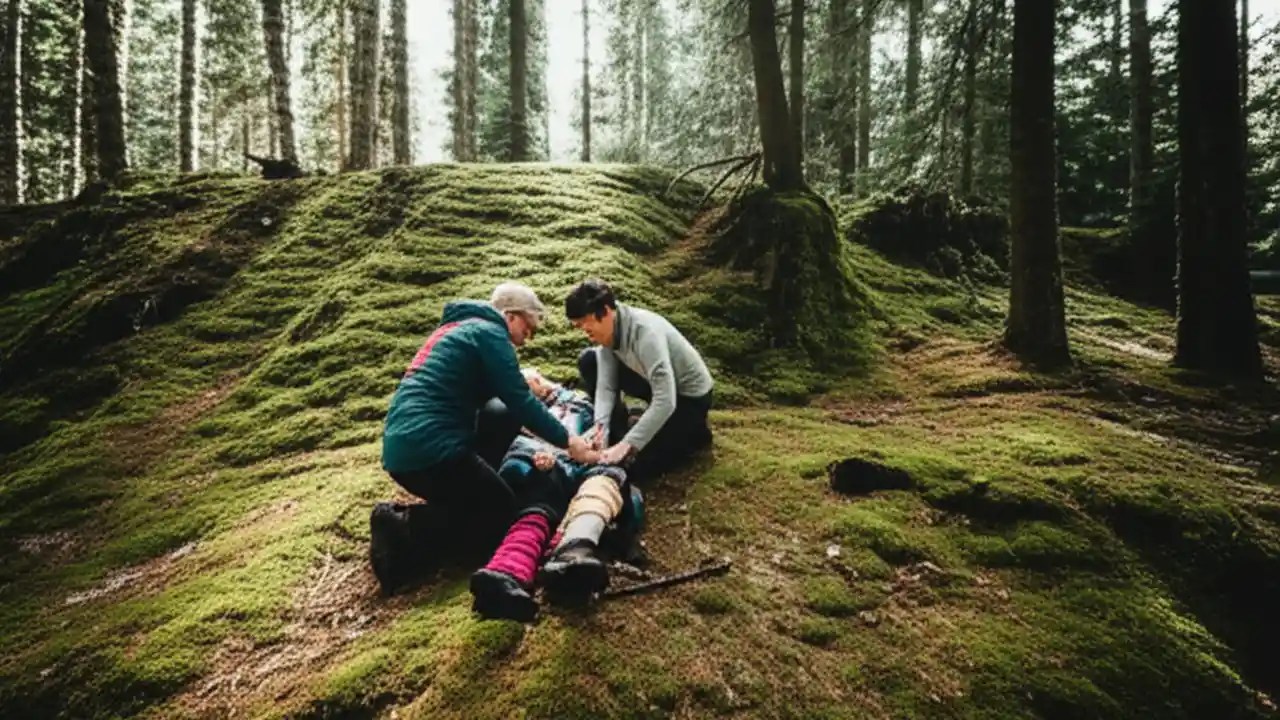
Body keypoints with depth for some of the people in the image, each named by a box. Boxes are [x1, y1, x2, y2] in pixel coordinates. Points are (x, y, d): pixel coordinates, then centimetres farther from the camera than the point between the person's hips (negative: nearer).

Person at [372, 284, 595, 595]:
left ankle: (460, 492, 8)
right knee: (502, 514, 7)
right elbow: (520, 401, -7)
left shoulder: (457, 327, 24)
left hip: (401, 448, 9)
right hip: (430, 448, -9)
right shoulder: (488, 332, -4)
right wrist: (566, 440, 2)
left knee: (504, 416, 18)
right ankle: (405, 528, -9)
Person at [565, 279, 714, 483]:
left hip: (690, 395, -7)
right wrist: (601, 426, -27)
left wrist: (626, 445, -40)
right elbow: (606, 383, -11)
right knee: (588, 361, -4)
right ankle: (615, 432, 6)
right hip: (658, 382, 8)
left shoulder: (645, 332, -36)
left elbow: (665, 402, -40)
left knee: (634, 465, -15)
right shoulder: (607, 328, -12)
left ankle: (695, 433, 6)